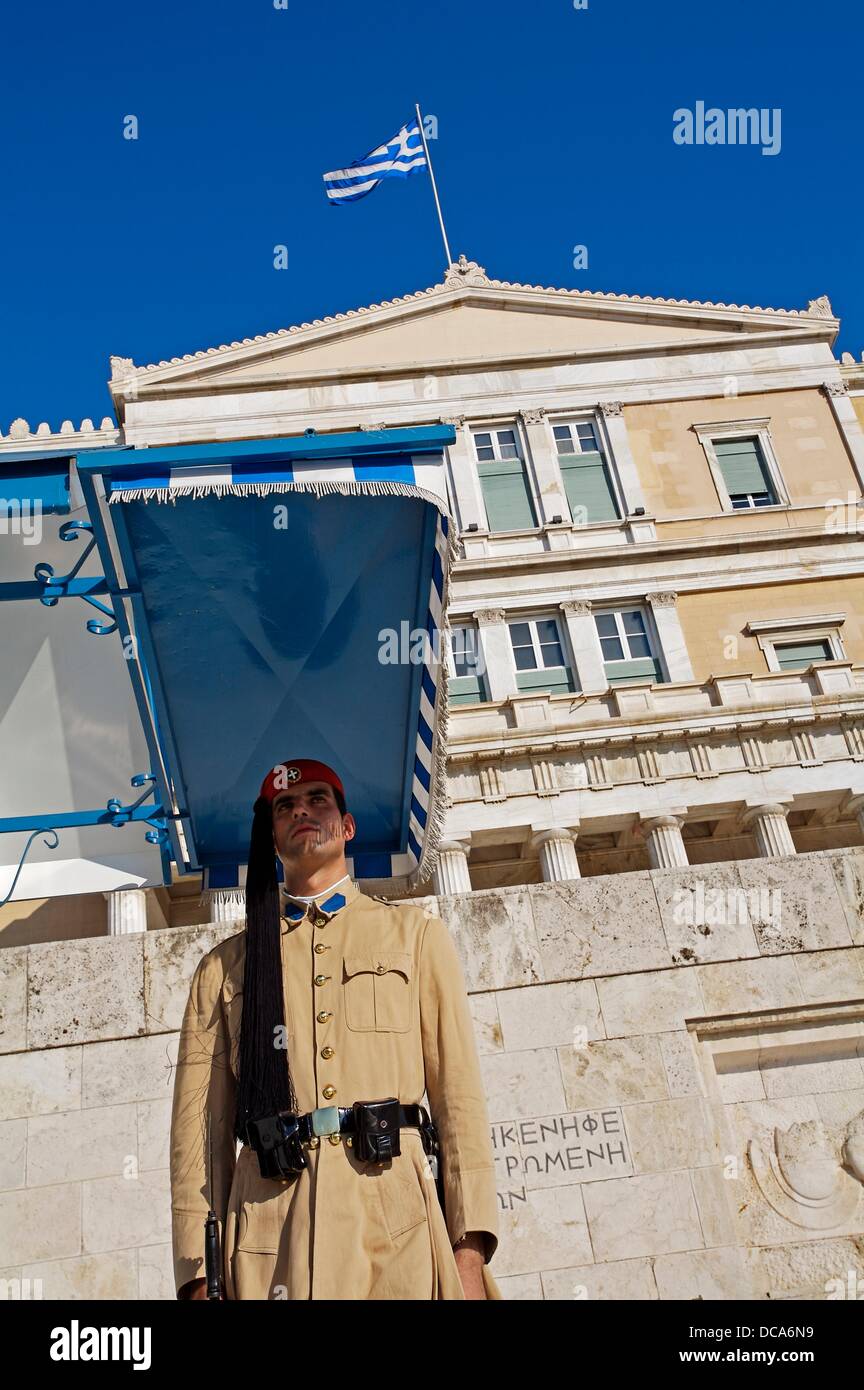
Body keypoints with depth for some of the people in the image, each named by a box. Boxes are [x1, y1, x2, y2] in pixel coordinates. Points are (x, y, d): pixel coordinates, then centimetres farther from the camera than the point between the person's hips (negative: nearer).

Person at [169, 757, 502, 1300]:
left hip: (394, 1214, 0)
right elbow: (200, 1124, 9)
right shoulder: (223, 967, 15)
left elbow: (459, 1091, 5)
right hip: (269, 1237, 1)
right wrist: (198, 1274, 0)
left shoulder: (416, 933, 13)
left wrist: (470, 1247, -4)